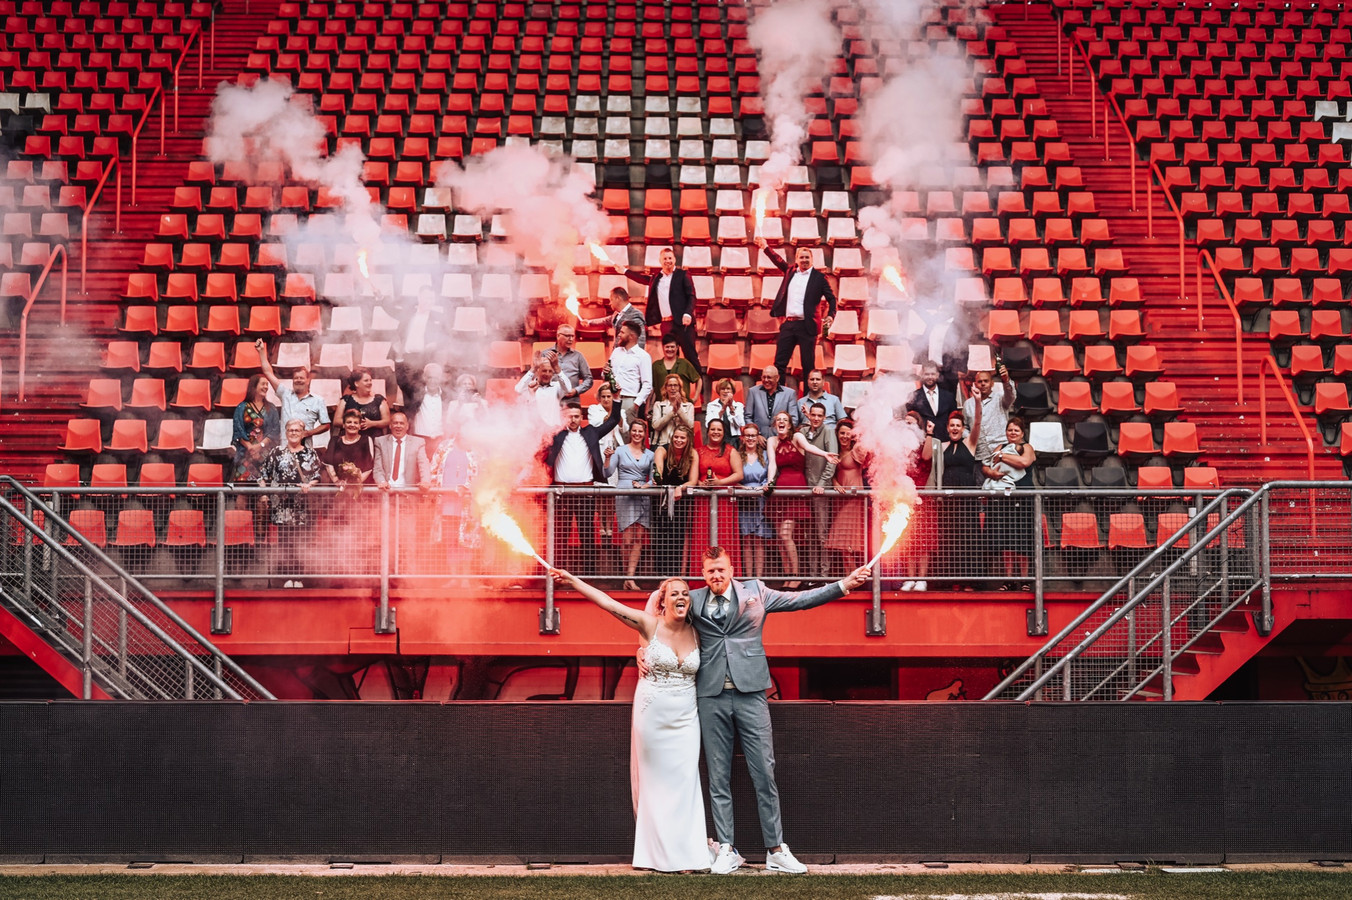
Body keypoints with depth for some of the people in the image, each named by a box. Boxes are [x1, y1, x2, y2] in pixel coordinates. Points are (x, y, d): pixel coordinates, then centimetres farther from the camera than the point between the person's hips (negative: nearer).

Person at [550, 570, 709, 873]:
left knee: (684, 783, -2)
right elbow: (608, 603, -11)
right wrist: (572, 580, -15)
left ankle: (687, 853, 0)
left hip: (685, 719, 2)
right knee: (654, 782, 3)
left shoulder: (696, 634, 3)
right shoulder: (650, 626, -6)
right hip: (652, 715, -2)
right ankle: (660, 856, 8)